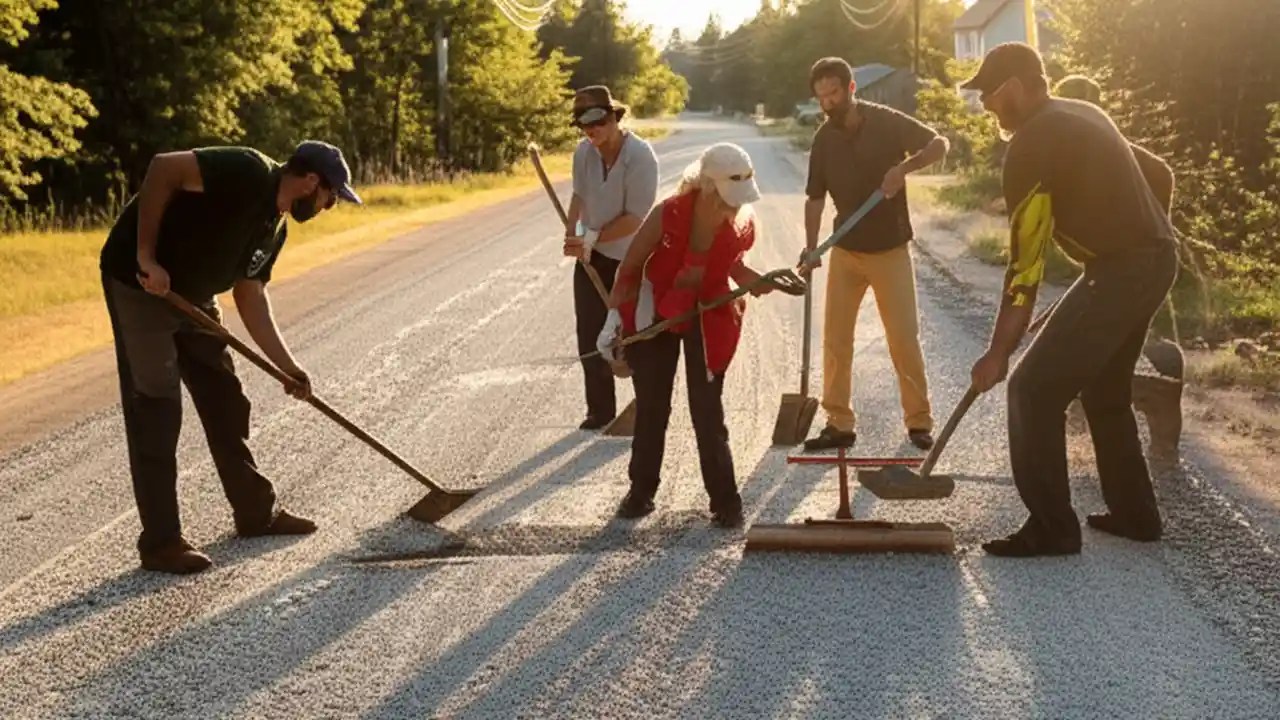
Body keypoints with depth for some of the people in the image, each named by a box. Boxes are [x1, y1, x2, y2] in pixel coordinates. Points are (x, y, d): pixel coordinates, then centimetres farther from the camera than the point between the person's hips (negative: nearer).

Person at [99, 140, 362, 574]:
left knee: (225, 402, 12)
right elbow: (163, 168, -29)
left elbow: (251, 298, 9)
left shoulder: (274, 229, 6)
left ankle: (256, 512, 24)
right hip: (138, 281, -9)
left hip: (191, 295, 10)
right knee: (156, 412, -7)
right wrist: (147, 257, -27)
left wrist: (288, 366, 5)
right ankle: (160, 543, 1)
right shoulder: (247, 173, -22)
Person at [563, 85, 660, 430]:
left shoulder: (640, 156, -22)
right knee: (590, 337, 7)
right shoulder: (583, 152, -6)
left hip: (631, 261, -5)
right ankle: (600, 410, 21)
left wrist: (592, 237, -25)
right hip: (592, 258, 5)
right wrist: (571, 234, -8)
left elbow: (636, 217, -23)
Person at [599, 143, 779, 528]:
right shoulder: (667, 215, -27)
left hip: (707, 318, 1)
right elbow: (630, 268, -12)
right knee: (650, 407, 9)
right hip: (655, 315, -1)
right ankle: (641, 490, 26)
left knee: (707, 410, -1)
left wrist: (765, 283, -12)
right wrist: (614, 317, -11)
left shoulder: (742, 224, -18)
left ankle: (725, 500, 11)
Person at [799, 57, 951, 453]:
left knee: (904, 337, -2)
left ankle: (920, 421, 11)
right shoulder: (824, 139, -3)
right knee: (835, 339, 2)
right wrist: (811, 249, -13)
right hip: (845, 251, 3)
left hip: (890, 249, -3)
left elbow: (940, 144, -9)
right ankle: (839, 424, 11)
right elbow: (815, 198, -1)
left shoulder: (888, 122, -12)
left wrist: (903, 168, -27)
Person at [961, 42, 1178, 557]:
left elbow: (1025, 261, -15)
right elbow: (1154, 170, 21)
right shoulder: (1083, 115, 14)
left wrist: (998, 352, -10)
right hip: (1155, 256, 10)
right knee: (1105, 391, 22)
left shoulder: (1031, 145, -13)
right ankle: (1134, 513, 30)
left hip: (1121, 270, -10)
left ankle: (1051, 528, -3)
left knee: (1035, 388, -7)